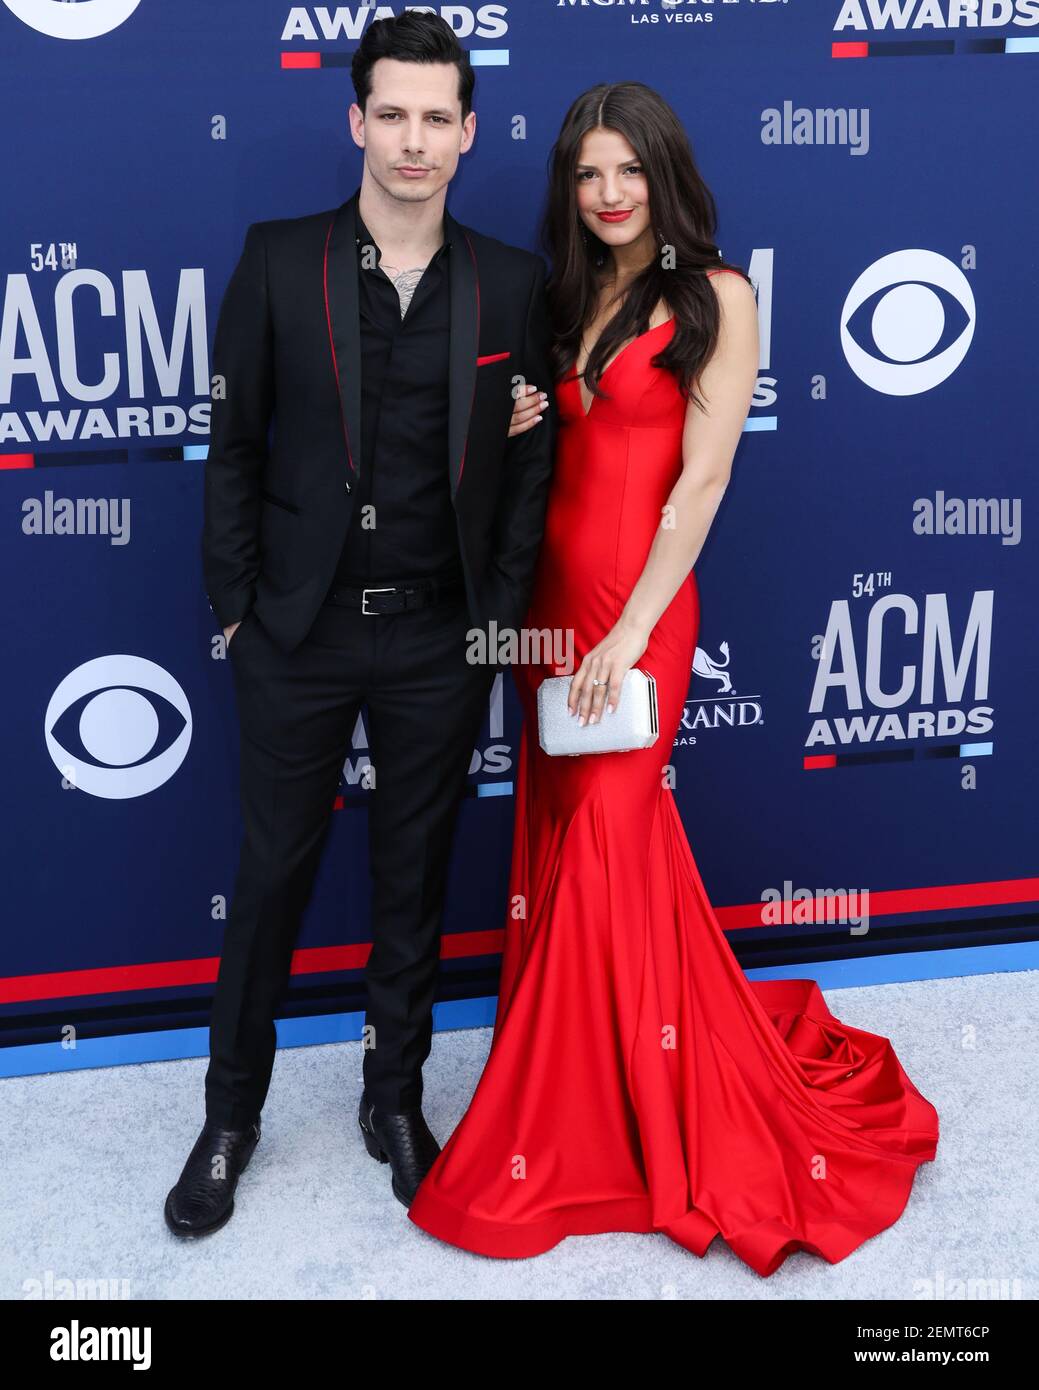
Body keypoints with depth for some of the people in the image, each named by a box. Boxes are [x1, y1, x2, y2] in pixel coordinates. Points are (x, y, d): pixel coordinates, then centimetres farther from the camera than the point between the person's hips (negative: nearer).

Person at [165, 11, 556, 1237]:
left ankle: (395, 1093, 32)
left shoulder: (513, 284, 2)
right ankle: (232, 1114, 28)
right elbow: (236, 445, 0)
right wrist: (234, 606, -3)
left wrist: (501, 616, -1)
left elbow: (529, 462, 4)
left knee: (415, 877, 13)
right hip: (299, 631, -1)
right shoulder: (279, 260, -1)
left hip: (439, 641, 1)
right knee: (272, 873, 9)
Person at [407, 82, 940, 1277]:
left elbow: (701, 479, -12)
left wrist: (630, 632, -17)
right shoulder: (571, 297, 14)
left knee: (597, 858, -3)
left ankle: (572, 1142, 14)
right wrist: (510, 429, -4)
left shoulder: (716, 297, -5)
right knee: (571, 847, 11)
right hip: (551, 592, 7)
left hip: (639, 605, -7)